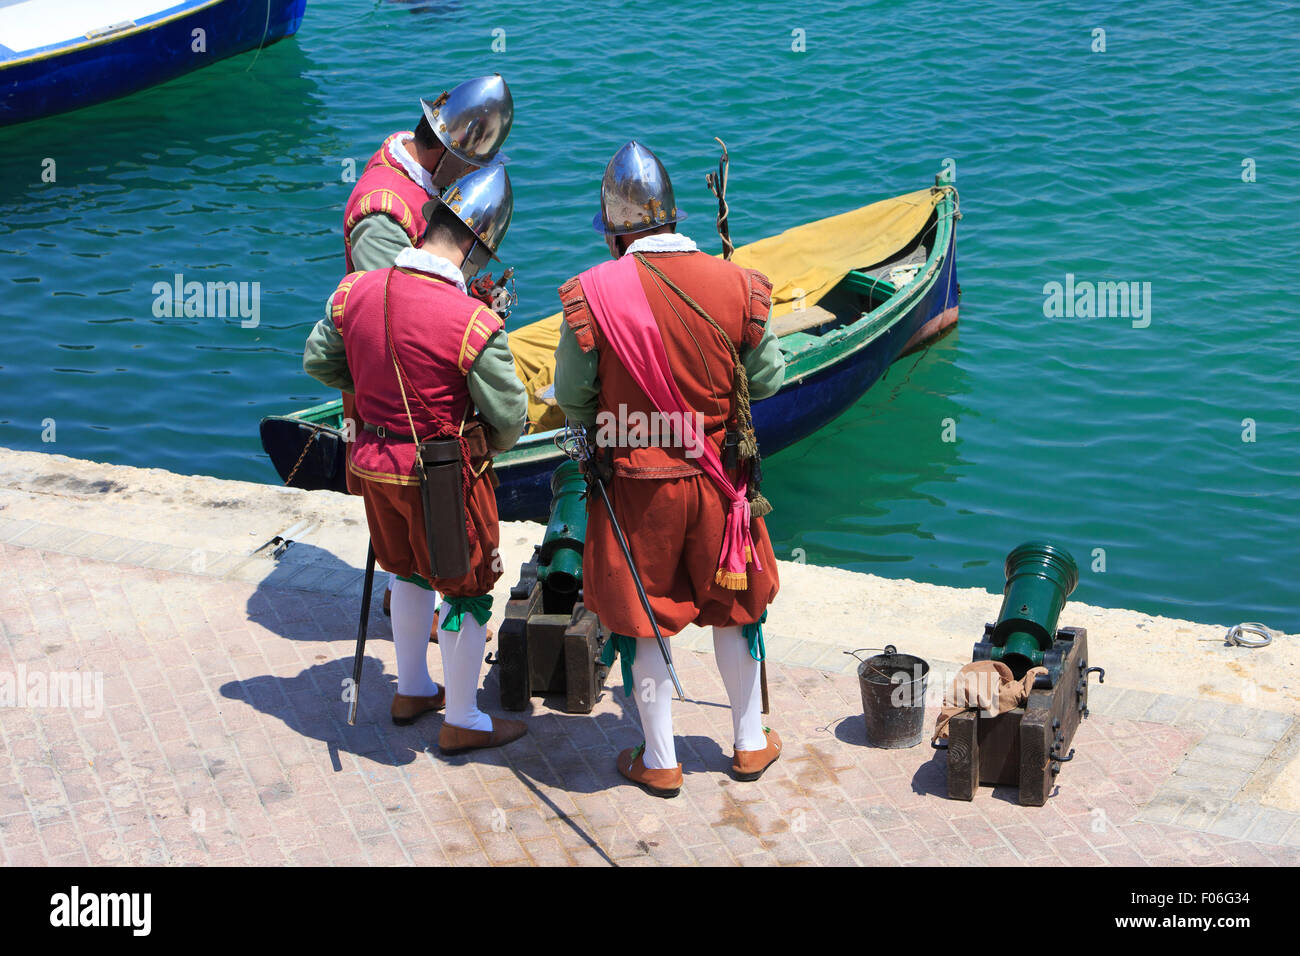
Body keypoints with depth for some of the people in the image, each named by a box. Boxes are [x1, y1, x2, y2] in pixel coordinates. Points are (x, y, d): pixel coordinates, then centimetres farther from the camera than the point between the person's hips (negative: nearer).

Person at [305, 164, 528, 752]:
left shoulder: (355, 292, -8)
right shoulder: (474, 324, -26)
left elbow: (318, 361, 7)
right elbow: (509, 413, -16)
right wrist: (492, 444, 6)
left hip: (375, 461, 6)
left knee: (410, 573, 28)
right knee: (466, 591, 12)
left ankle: (412, 691, 44)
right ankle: (463, 722, 26)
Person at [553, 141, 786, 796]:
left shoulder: (592, 294, -17)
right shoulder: (734, 285, -10)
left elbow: (572, 398, -7)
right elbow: (768, 379, 1)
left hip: (635, 483, -2)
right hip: (720, 479, 2)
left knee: (643, 619, 14)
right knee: (732, 607, 21)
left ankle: (659, 761, 25)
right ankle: (751, 743, 35)